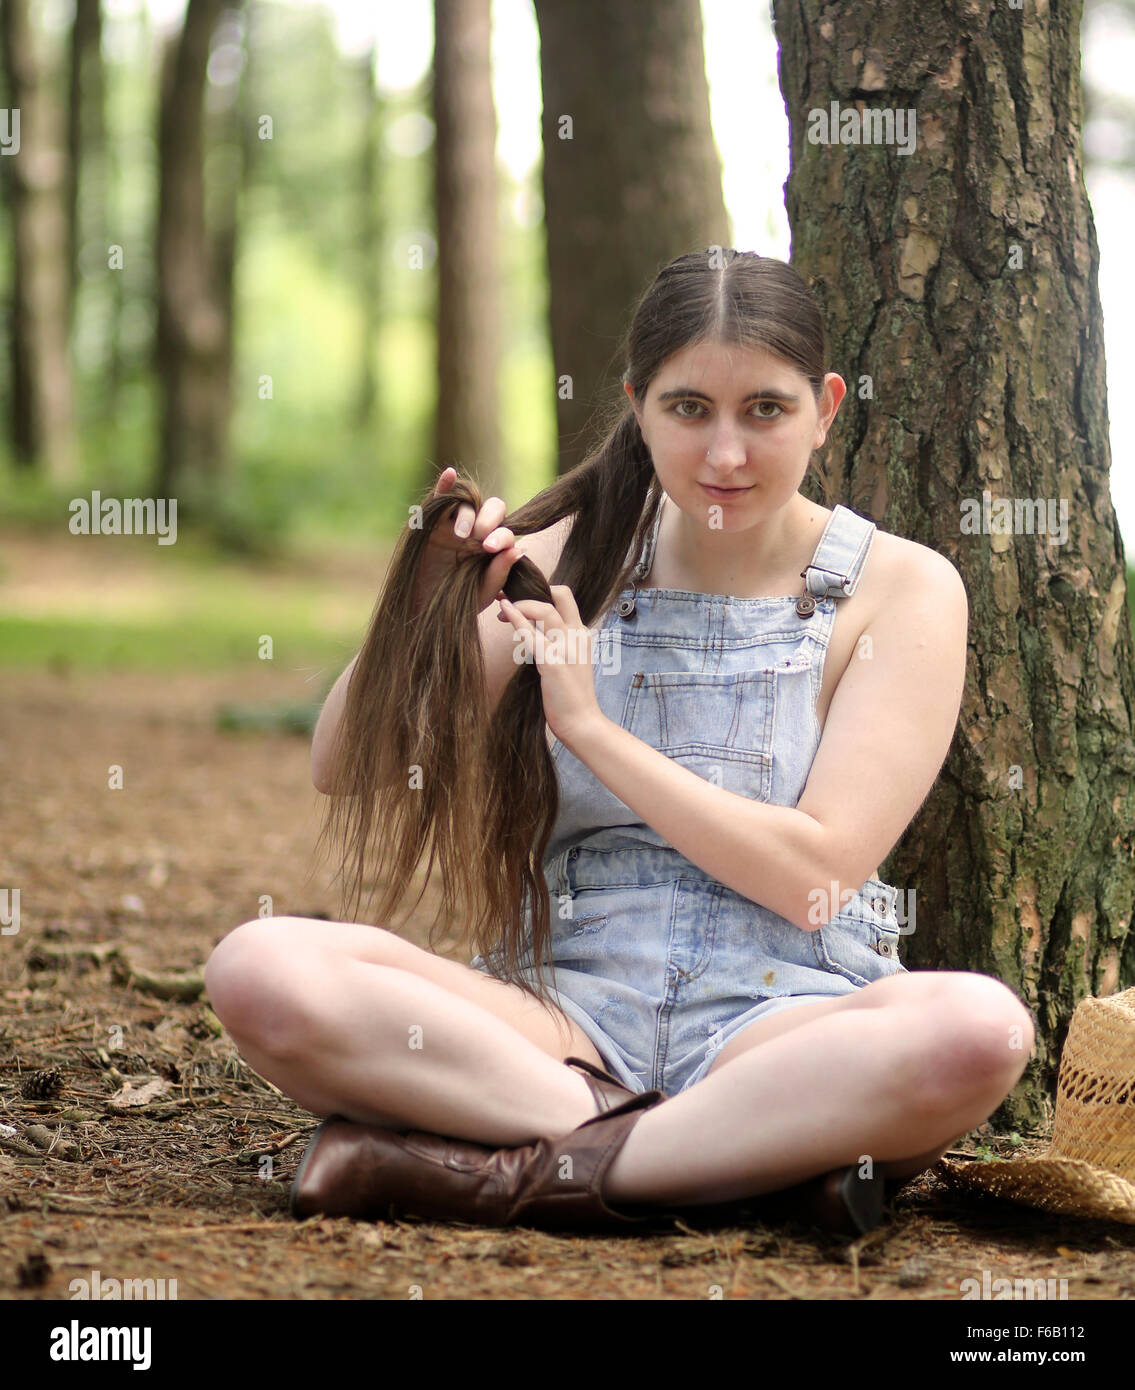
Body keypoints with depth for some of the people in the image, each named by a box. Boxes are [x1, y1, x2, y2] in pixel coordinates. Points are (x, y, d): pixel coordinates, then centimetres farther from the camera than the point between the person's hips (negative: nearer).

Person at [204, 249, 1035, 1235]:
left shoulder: (901, 587, 4)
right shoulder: (572, 560, 11)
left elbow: (812, 877, -6)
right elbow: (345, 772, 8)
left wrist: (589, 724, -8)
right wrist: (426, 609, -10)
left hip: (783, 1014, -2)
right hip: (569, 1014, 2)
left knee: (980, 1026, -37)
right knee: (262, 967, -26)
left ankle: (512, 1172, -27)